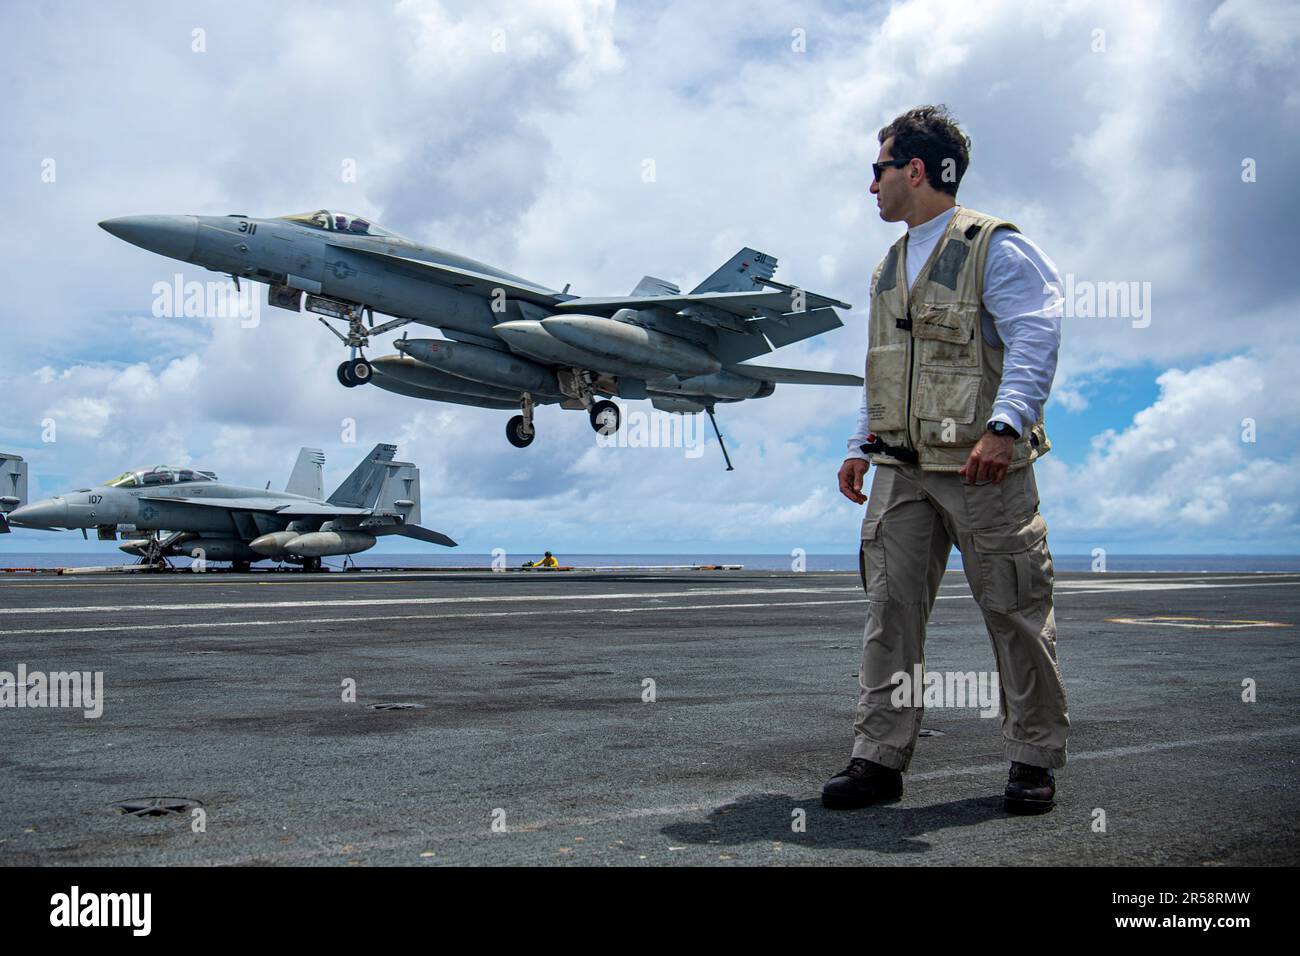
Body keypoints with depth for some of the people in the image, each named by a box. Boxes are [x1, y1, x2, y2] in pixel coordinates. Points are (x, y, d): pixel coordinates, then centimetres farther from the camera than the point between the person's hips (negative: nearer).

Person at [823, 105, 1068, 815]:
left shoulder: (997, 249, -3)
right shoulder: (889, 267, 20)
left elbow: (1033, 342, -14)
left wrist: (1005, 424, -28)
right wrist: (861, 447, 18)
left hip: (984, 468, -6)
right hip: (902, 470, 7)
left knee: (1015, 610, 2)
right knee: (889, 607, 2)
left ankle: (1034, 759, 15)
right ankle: (880, 758, 8)